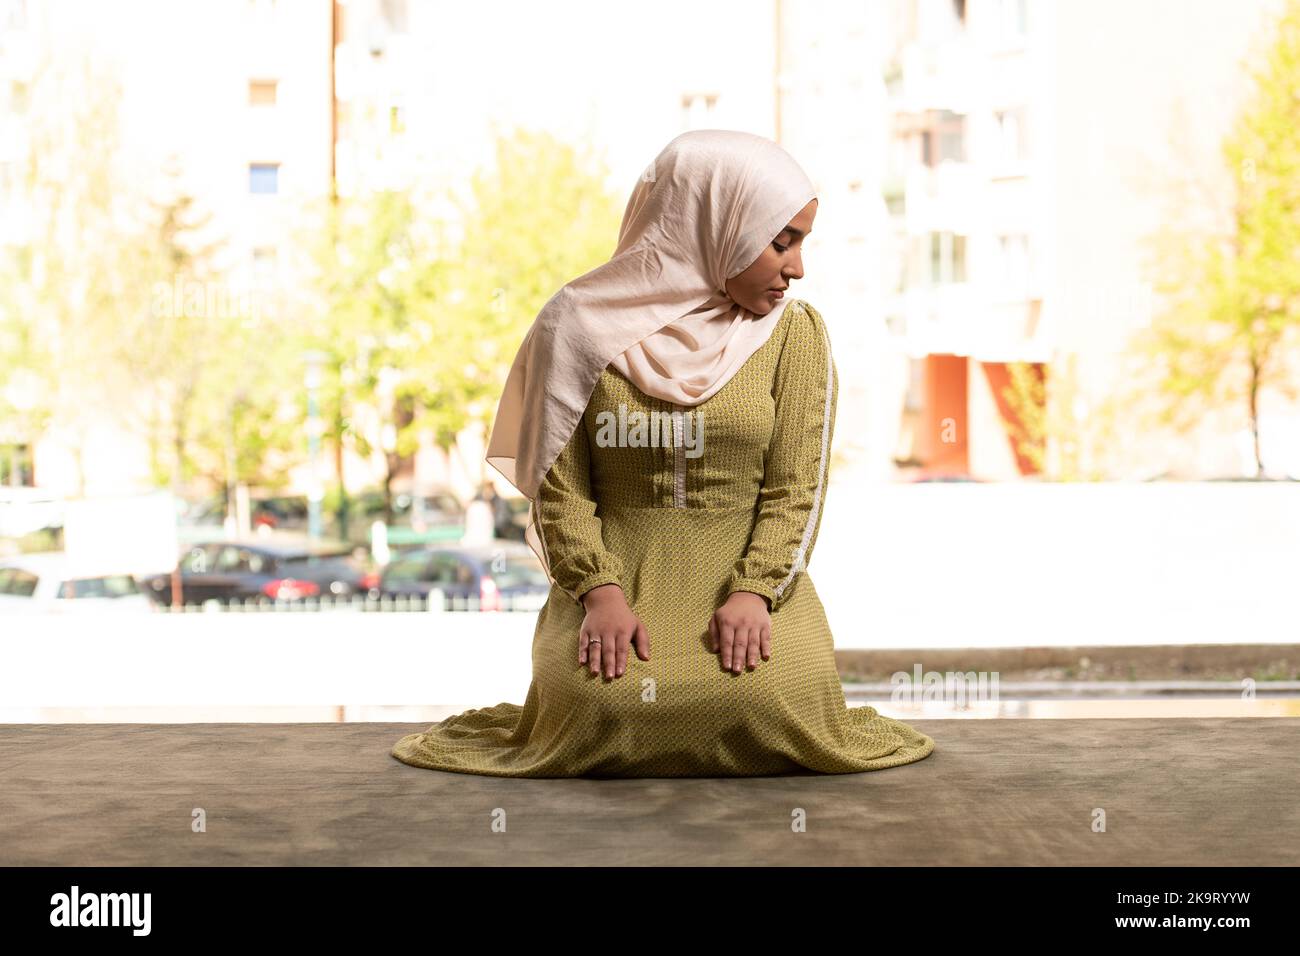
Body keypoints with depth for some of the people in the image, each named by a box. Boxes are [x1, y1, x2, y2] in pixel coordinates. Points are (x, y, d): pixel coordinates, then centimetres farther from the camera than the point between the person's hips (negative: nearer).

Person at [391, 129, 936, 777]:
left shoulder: (794, 332, 5)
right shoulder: (582, 326, 1)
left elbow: (795, 489, 0)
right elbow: (560, 485, 0)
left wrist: (754, 591, -17)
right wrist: (601, 592, -16)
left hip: (749, 578, 1)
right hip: (614, 575, -1)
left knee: (777, 697, -28)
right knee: (598, 703, -29)